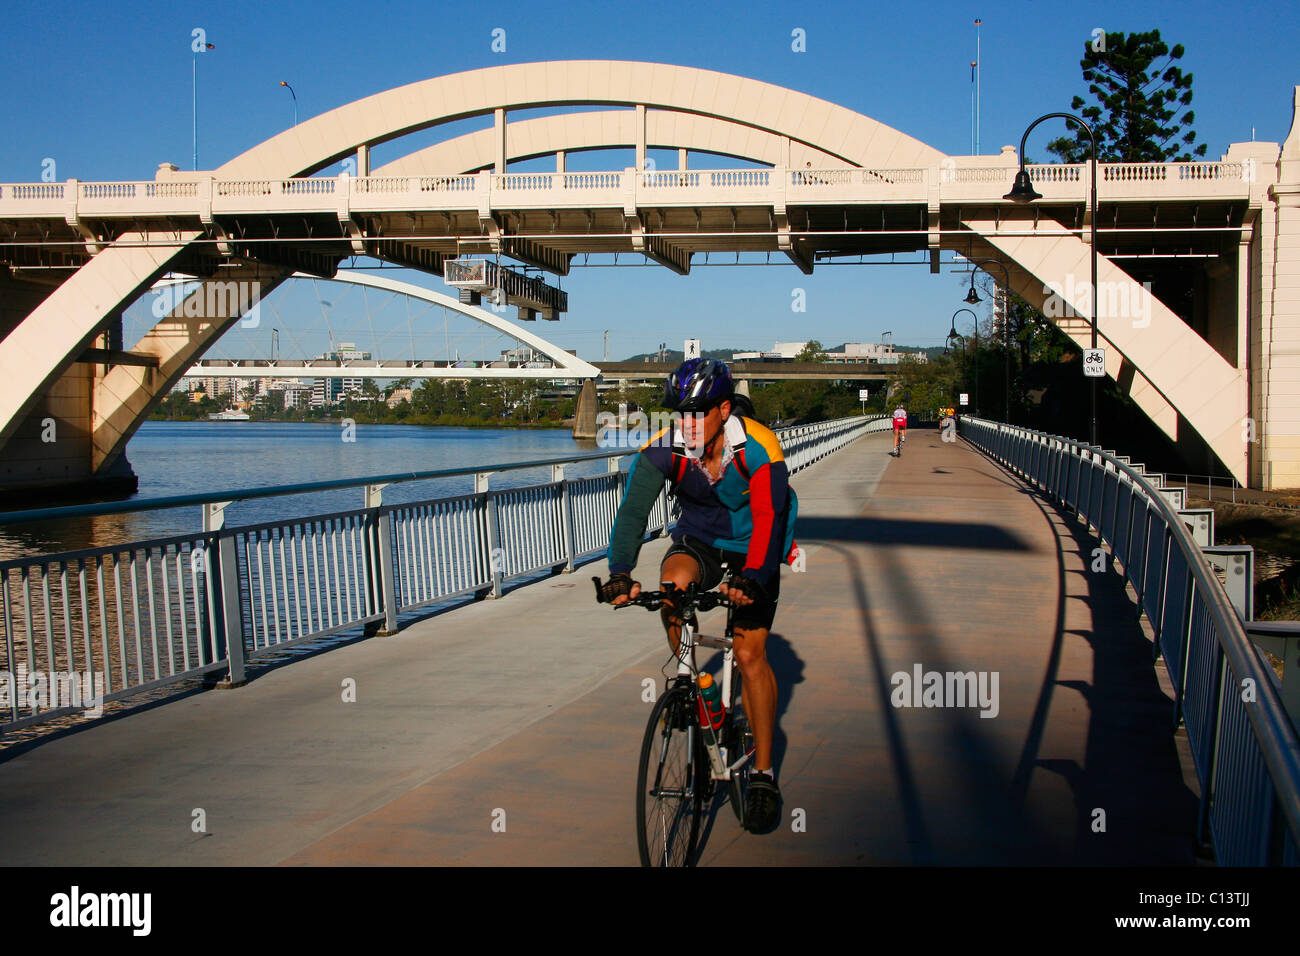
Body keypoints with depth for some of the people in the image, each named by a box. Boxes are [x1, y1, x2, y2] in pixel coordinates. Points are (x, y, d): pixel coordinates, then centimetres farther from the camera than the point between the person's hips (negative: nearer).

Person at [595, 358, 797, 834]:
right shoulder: (663, 450, -21)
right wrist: (620, 573, -41)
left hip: (751, 549, -2)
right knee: (672, 586, -31)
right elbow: (632, 511, -26)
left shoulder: (758, 448, -28)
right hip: (697, 540, 2)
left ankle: (764, 773, 5)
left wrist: (752, 578, -50)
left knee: (750, 656, -8)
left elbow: (767, 520, -35)